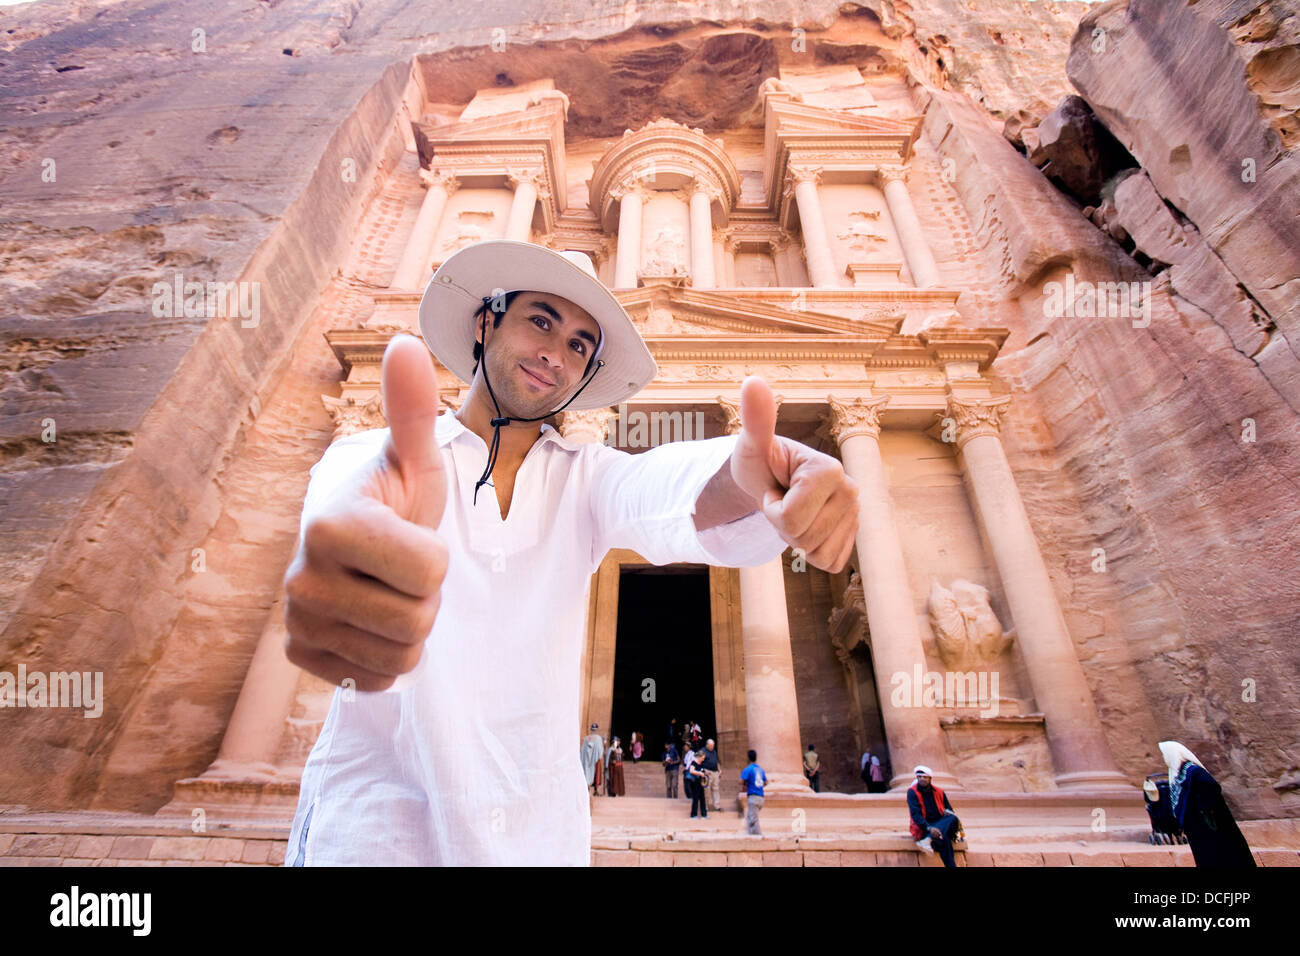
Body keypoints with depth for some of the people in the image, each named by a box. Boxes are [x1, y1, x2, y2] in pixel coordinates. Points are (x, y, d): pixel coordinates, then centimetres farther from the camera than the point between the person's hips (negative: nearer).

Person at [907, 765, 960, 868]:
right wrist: (929, 828, -31)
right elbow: (915, 814, -14)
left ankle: (929, 840, -44)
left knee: (953, 819, -31)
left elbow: (949, 810, 17)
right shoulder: (912, 792, -3)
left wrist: (948, 812, -10)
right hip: (923, 828, -5)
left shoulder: (938, 792, 12)